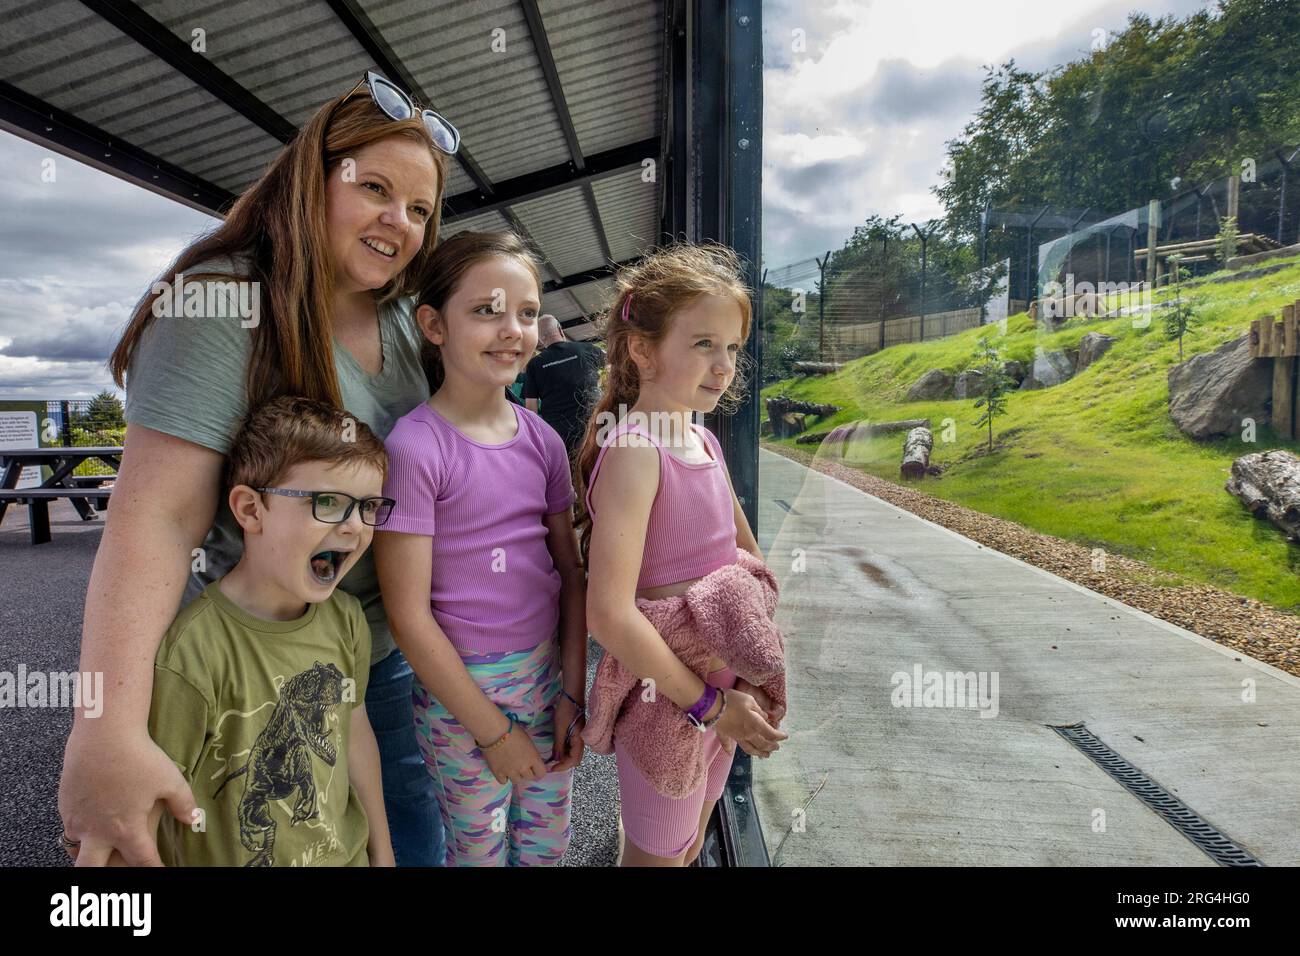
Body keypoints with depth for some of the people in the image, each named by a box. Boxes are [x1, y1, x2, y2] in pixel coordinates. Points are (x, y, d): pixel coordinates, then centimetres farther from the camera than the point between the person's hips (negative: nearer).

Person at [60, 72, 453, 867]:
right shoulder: (224, 306, -19)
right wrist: (108, 729, -36)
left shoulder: (402, 317, 0)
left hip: (384, 652, 6)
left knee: (414, 832, 18)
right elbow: (157, 514, -28)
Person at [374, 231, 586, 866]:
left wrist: (573, 693, 1)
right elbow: (409, 615, -17)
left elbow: (569, 571, 5)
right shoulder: (415, 448, -18)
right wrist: (491, 730, -11)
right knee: (479, 849, 16)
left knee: (548, 841, 22)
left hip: (547, 670, 5)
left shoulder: (542, 441, 0)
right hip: (460, 685, -5)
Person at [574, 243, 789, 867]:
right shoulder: (633, 449, -23)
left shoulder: (705, 441, 2)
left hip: (724, 688, 7)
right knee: (659, 855, 15)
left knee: (693, 842, 27)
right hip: (666, 697, -7)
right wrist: (707, 703, -20)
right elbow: (609, 614, -29)